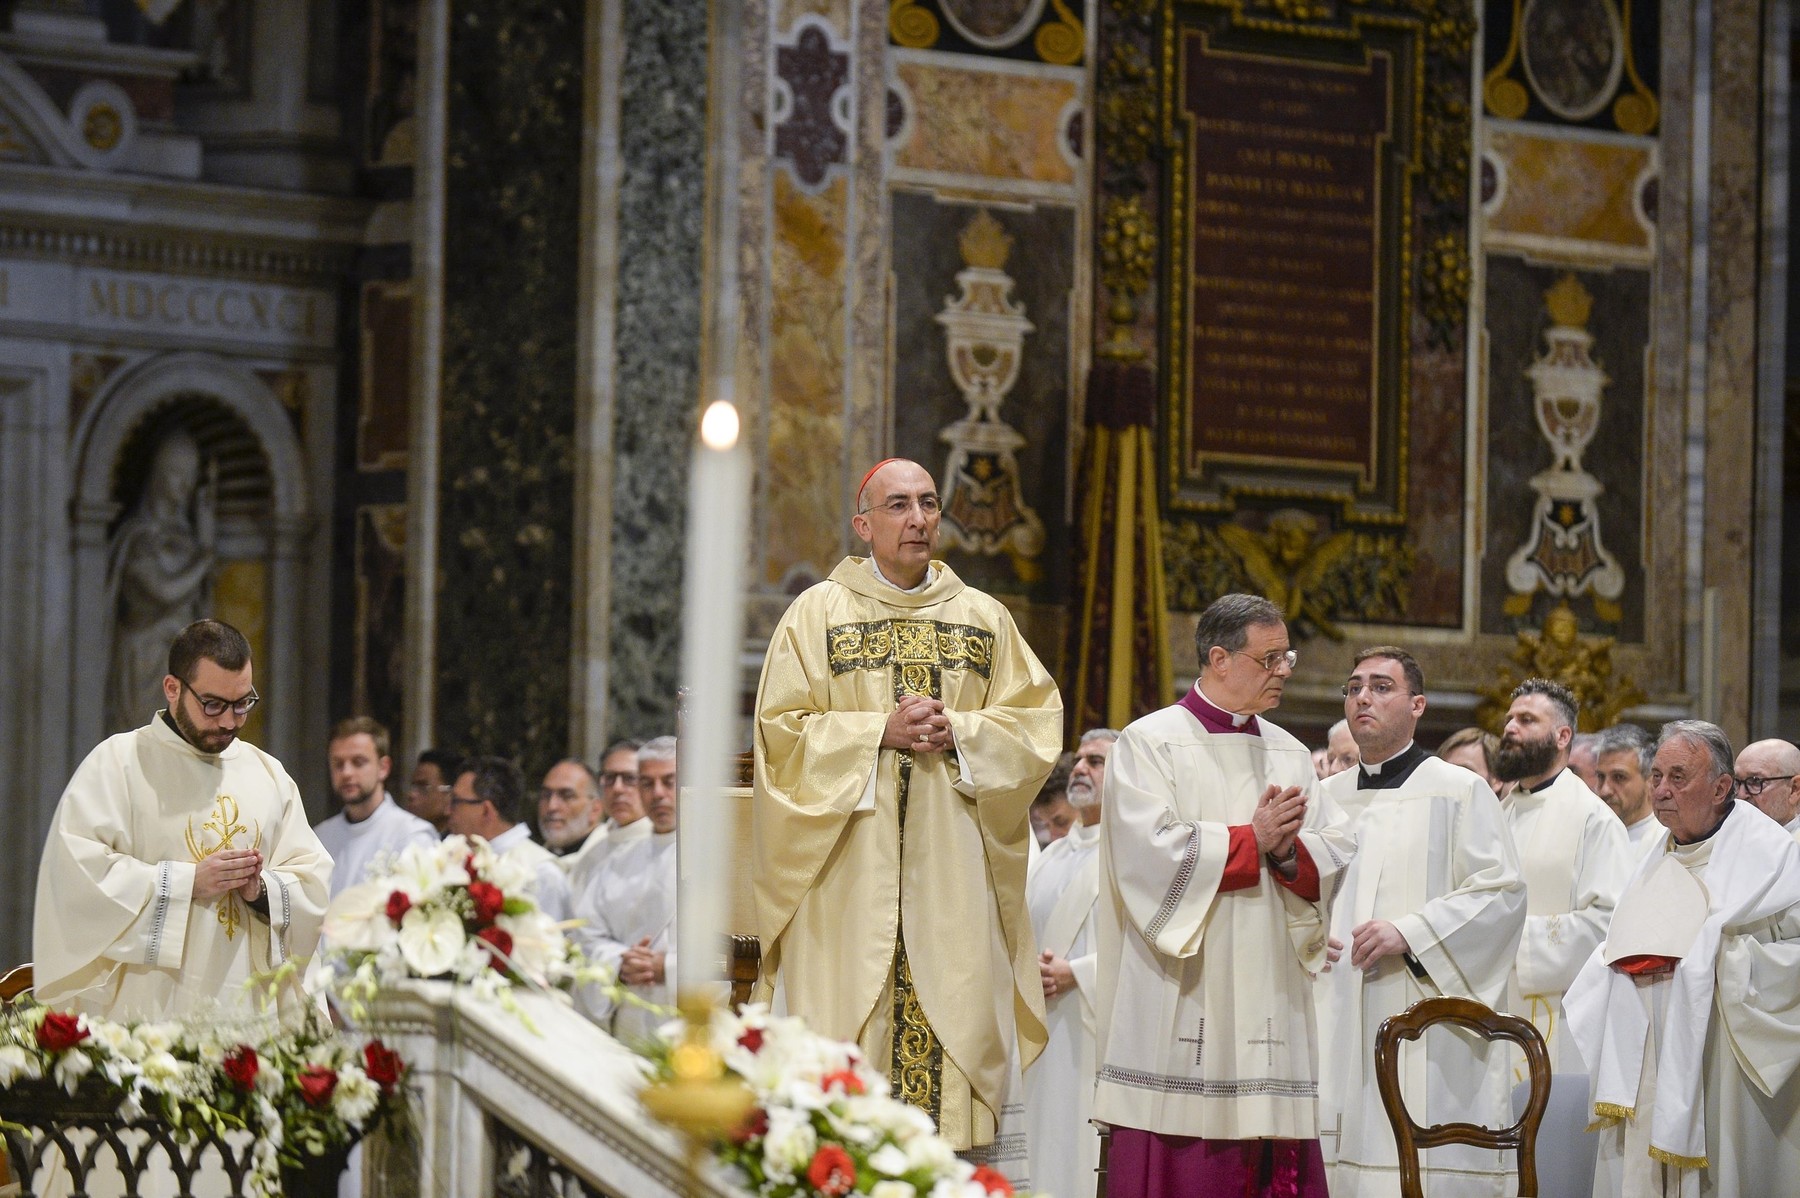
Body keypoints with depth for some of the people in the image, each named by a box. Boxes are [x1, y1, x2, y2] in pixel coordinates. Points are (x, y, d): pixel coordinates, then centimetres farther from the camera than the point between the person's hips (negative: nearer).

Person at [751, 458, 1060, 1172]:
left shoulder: (984, 618, 12)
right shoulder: (819, 612, 4)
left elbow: (1036, 720, 8)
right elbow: (782, 728, -2)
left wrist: (959, 733, -9)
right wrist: (880, 732, -13)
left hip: (953, 860, 2)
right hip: (853, 860, -2)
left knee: (954, 1000, -5)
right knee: (854, 1011, -8)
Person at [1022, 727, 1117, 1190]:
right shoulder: (1051, 858, 20)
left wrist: (1075, 975, -15)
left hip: (1102, 1039, -7)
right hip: (1046, 1043, 7)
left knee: (1093, 1159, -10)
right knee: (1050, 1154, 4)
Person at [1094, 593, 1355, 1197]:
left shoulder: (1290, 754, 18)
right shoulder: (1149, 744, 1)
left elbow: (1338, 853, 9)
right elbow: (1151, 851, -14)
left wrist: (1288, 852, -11)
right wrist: (1254, 840, -7)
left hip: (1267, 1003, 5)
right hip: (1179, 1005, -5)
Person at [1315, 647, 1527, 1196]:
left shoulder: (1460, 792, 2)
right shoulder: (1325, 798, 18)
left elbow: (1502, 893, -7)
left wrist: (1408, 933, -15)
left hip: (1427, 1033, -5)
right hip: (1340, 1031, 5)